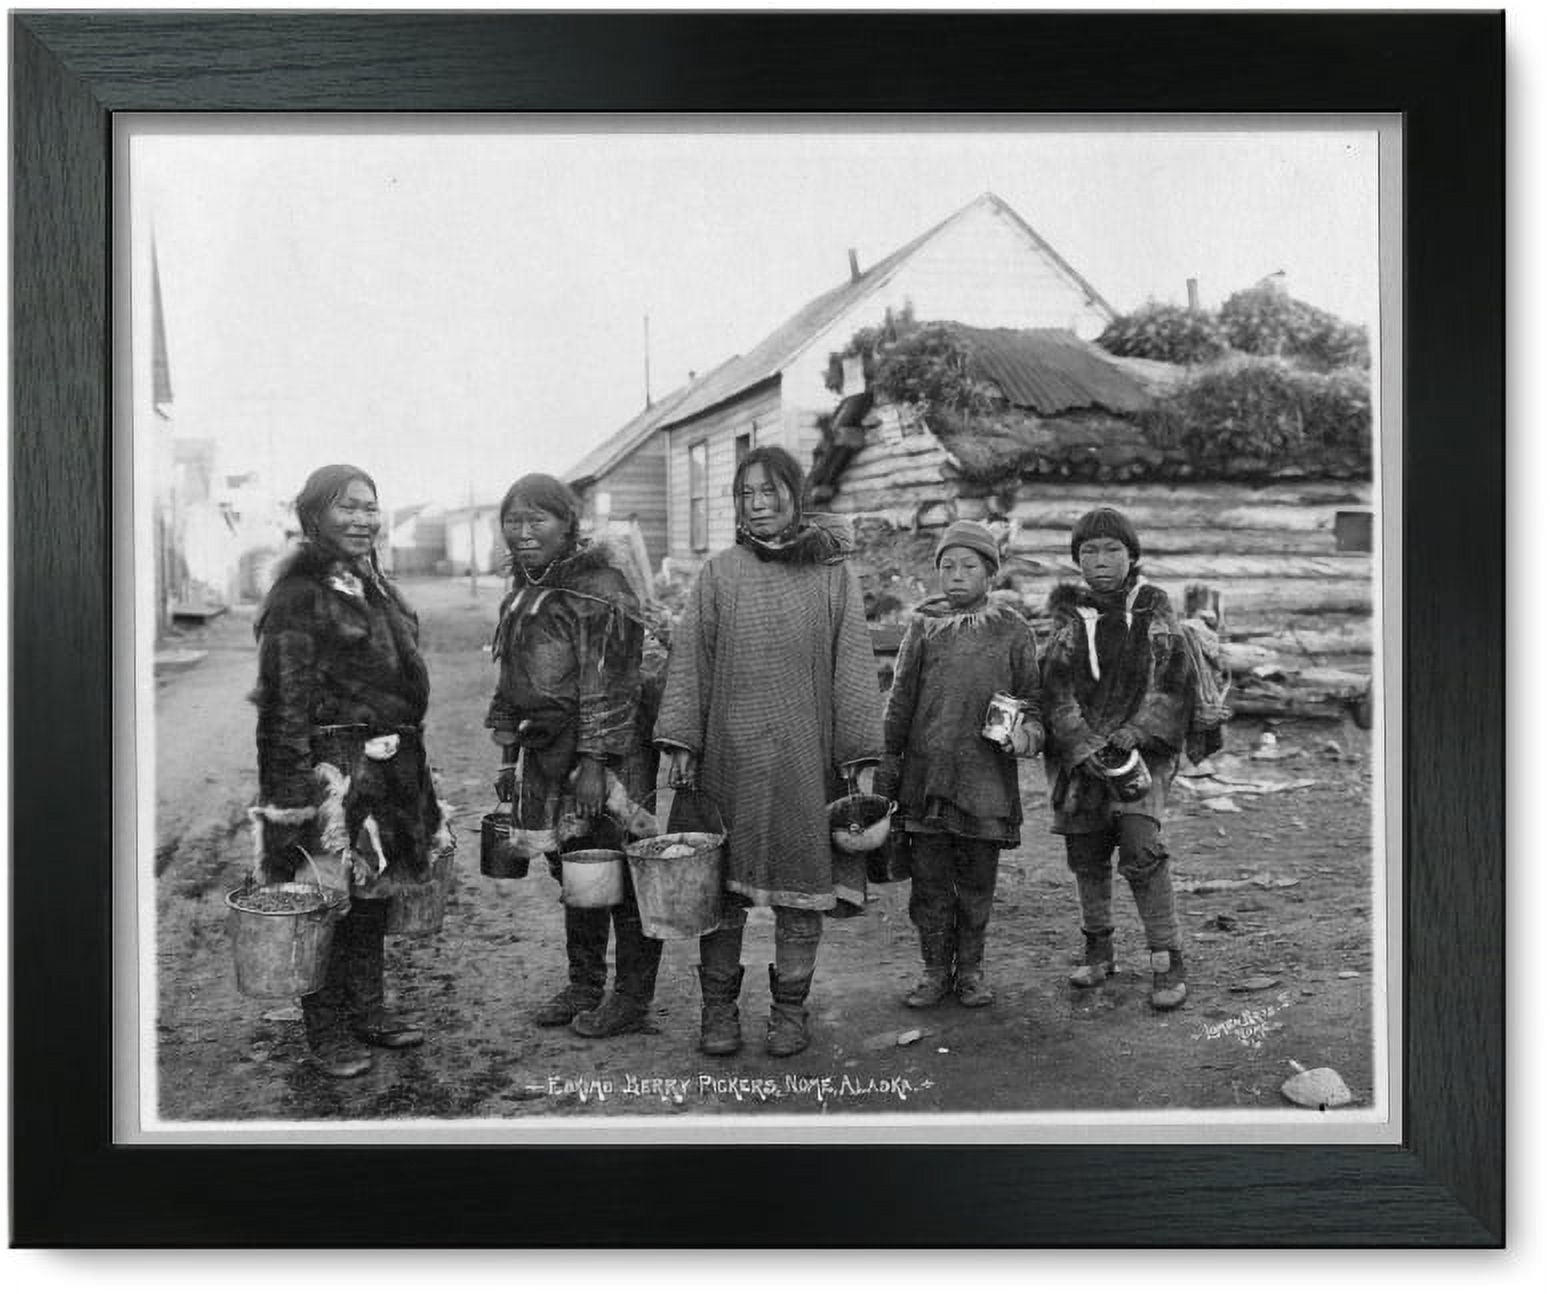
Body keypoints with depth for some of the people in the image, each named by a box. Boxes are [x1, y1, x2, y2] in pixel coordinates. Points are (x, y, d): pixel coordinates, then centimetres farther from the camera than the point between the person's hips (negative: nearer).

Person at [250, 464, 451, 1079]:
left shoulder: (377, 587, 15)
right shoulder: (299, 595, -11)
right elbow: (284, 701, -16)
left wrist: (410, 765, 22)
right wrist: (293, 790, -20)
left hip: (389, 767, 8)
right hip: (331, 767, -8)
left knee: (374, 893, 16)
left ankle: (367, 1011, 29)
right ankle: (327, 1032, 13)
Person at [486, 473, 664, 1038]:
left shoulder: (599, 591, -13)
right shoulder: (522, 594, 14)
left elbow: (608, 688, -18)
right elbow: (512, 682, 20)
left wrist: (593, 764, -21)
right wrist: (508, 756, 17)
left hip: (603, 755, -8)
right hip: (547, 753, 8)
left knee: (620, 874, -1)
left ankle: (632, 997, 11)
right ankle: (584, 985, 28)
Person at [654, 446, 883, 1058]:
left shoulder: (833, 576, 4)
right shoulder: (718, 574, 7)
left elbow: (853, 668, 1)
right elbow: (689, 659, 3)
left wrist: (862, 756, -5)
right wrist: (679, 742, -6)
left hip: (806, 758, 0)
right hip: (730, 755, 1)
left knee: (802, 882, 5)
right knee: (723, 884, 5)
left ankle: (790, 1009, 20)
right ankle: (718, 1009, 18)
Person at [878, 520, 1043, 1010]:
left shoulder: (1012, 631, 4)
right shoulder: (923, 626, 6)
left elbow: (1032, 699, 9)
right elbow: (900, 700, 8)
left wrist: (1026, 732, -12)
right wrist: (887, 763, 5)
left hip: (986, 780, -1)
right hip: (926, 775, 1)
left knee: (977, 882, 8)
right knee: (929, 881, 5)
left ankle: (971, 969, 24)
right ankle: (936, 969, 19)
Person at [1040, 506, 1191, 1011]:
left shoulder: (1153, 610, 3)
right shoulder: (1070, 616, 6)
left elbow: (1172, 683, -2)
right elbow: (1056, 690, -2)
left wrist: (1134, 732, -15)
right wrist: (1084, 747, -15)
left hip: (1141, 747, -2)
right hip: (1079, 753, 3)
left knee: (1141, 851, -15)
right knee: (1086, 856, 9)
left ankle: (1167, 959, -5)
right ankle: (1098, 948, 27)